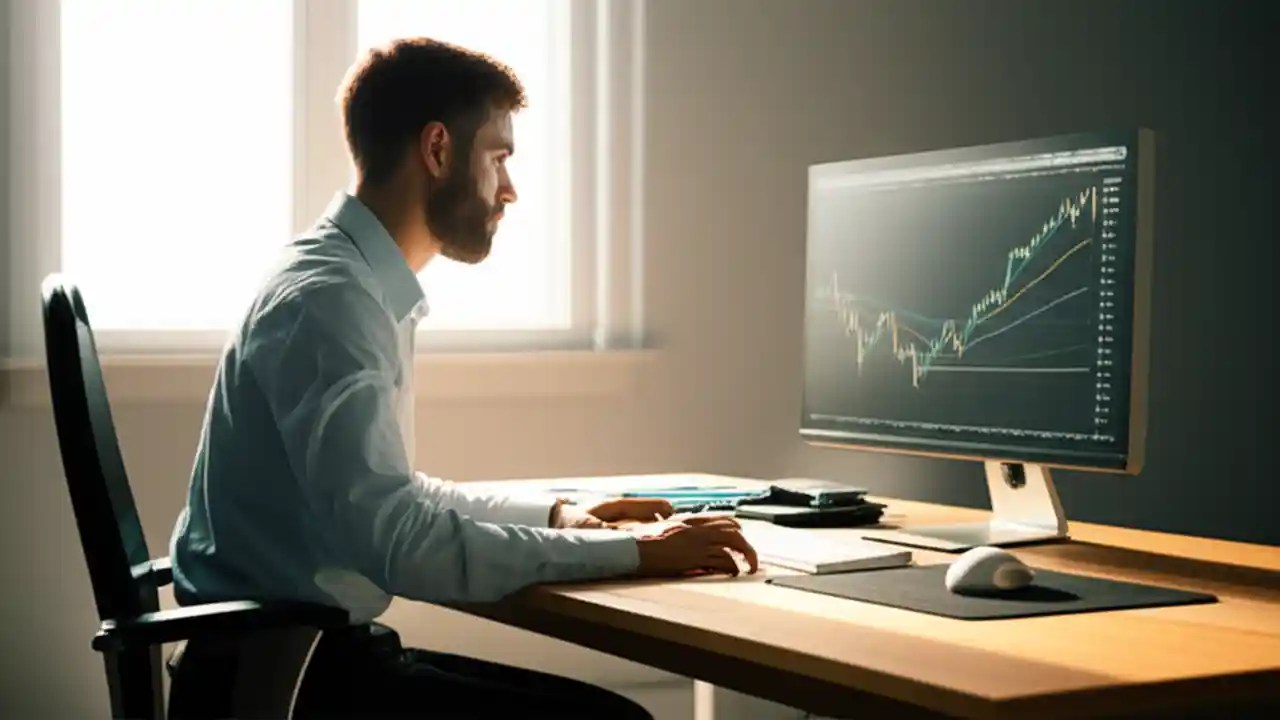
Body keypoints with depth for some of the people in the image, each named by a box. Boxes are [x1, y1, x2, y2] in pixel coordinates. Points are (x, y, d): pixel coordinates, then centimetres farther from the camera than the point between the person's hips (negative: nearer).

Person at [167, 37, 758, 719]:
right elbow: (401, 545, -26)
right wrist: (632, 553, -20)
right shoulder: (328, 299, -18)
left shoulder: (360, 288, 11)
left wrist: (556, 514, 12)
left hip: (299, 650, 9)